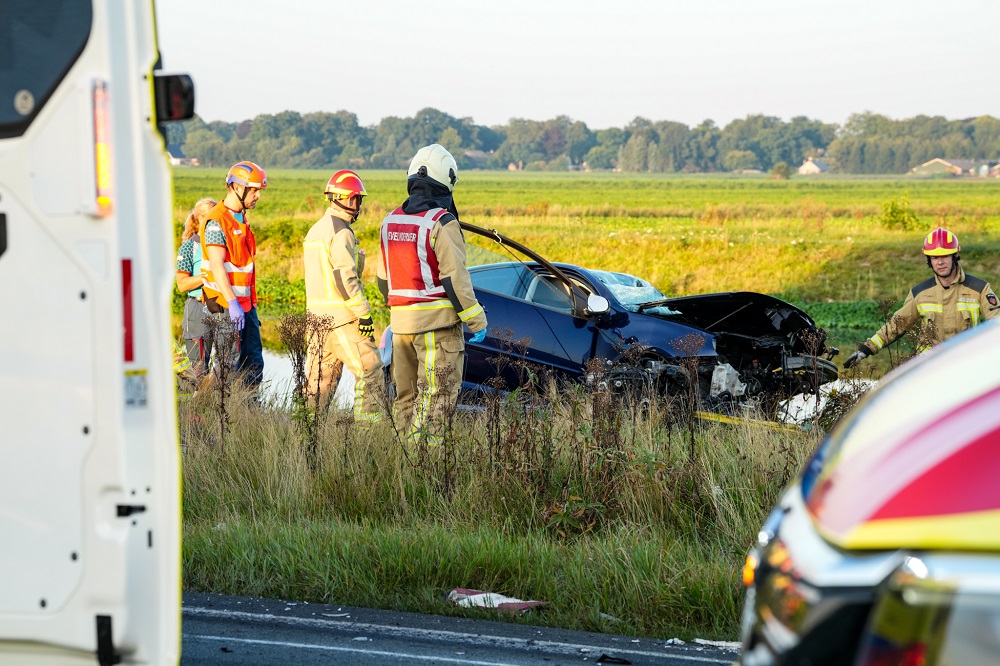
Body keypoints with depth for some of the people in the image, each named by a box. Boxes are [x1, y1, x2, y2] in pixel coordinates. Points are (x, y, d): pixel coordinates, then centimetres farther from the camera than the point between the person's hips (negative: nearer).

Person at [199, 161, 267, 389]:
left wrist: (250, 302, 18)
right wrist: (232, 303, -26)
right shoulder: (217, 222, -14)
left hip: (244, 304, 9)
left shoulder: (241, 220, 16)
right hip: (225, 304, -9)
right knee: (230, 364, -7)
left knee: (253, 362, 8)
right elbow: (217, 266, -21)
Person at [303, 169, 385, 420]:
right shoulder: (341, 232, -12)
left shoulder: (316, 229, 19)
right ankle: (369, 421, -9)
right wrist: (364, 314, -16)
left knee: (320, 376, 12)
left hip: (317, 314, 9)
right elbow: (344, 278, -19)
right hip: (340, 315, -9)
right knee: (370, 370, -6)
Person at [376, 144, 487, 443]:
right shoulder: (442, 223, -12)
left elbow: (383, 279, 16)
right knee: (437, 394, -5)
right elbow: (454, 278, -15)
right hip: (437, 320, -7)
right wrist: (476, 320, -8)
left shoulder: (390, 222, 10)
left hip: (401, 322, 7)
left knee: (407, 394, 14)